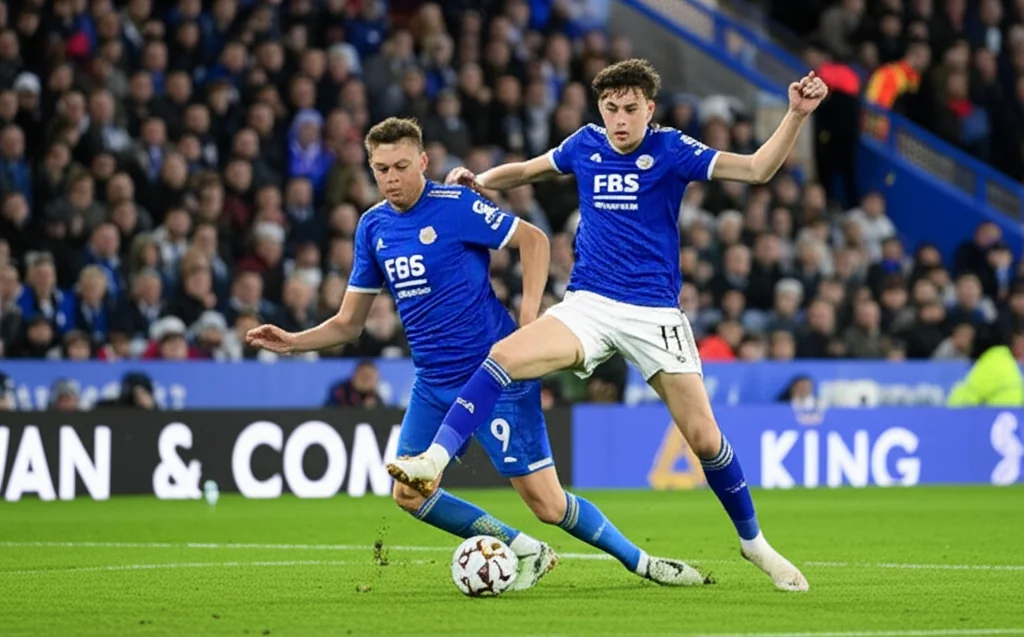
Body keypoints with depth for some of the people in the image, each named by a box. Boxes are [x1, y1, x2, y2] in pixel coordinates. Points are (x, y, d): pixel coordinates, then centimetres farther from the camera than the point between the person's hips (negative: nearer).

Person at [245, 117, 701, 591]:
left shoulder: (456, 205, -11)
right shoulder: (372, 227, 7)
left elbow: (533, 240, -5)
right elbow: (348, 324, 12)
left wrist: (529, 317, -15)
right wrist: (293, 342, -4)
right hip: (435, 386, 7)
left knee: (546, 504, -9)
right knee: (409, 493, -5)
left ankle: (642, 562, 10)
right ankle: (525, 553, 10)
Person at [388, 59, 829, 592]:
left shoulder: (670, 150, -3)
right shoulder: (586, 145, 7)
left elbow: (757, 170, -12)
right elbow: (528, 170, 25)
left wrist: (796, 115, -25)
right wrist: (478, 182, 7)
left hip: (655, 313, -2)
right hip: (588, 306, 2)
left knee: (704, 436, -6)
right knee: (503, 358, -25)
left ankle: (752, 539, 16)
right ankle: (434, 461, -27)